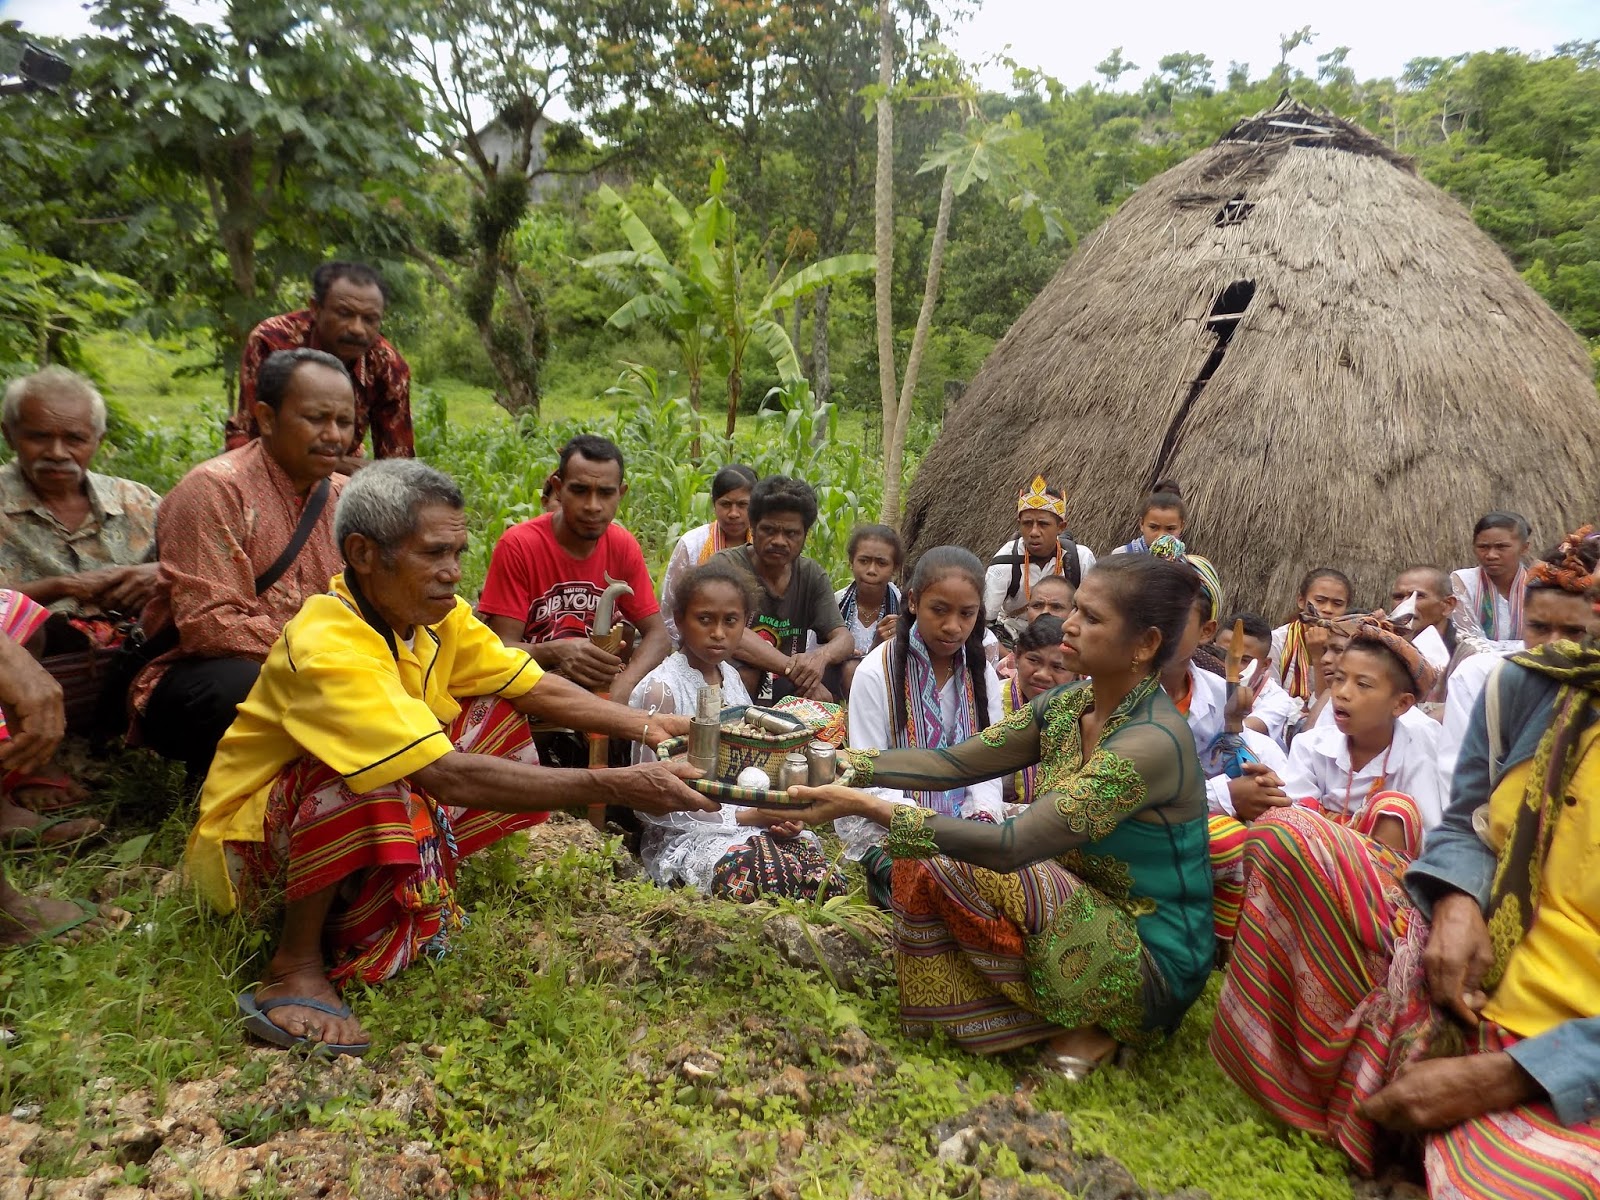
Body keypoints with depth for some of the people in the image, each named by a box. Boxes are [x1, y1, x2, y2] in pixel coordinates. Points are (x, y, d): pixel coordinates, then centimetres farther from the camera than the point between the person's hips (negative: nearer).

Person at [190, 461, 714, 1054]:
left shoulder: (435, 614, -9)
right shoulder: (327, 649, -33)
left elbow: (537, 688, -5)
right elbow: (450, 776, -41)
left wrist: (644, 725, -19)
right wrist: (617, 787, -42)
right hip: (250, 847, -8)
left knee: (495, 714, -2)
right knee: (364, 776, -37)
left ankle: (359, 911, 1)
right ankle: (295, 966, -14)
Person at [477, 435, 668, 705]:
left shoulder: (624, 546, -1)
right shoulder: (518, 545, -12)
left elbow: (657, 635, -1)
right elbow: (502, 648, -12)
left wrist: (622, 687, -21)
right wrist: (554, 652, -34)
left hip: (601, 686, 4)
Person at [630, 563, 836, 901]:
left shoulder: (732, 677, 10)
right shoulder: (660, 690, -13)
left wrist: (776, 812, -7)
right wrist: (742, 816, -15)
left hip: (747, 816, 7)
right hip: (685, 835, -6)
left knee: (815, 860, -19)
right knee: (768, 875, -31)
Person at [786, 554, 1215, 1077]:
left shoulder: (1153, 742, -27)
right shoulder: (1067, 705, -2)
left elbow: (1012, 846, -32)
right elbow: (956, 763, -1)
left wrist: (869, 807, -34)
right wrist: (849, 766, -15)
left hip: (1153, 970, -7)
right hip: (1085, 912, 7)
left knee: (933, 858, -21)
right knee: (922, 846, -8)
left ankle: (1081, 1026, -4)